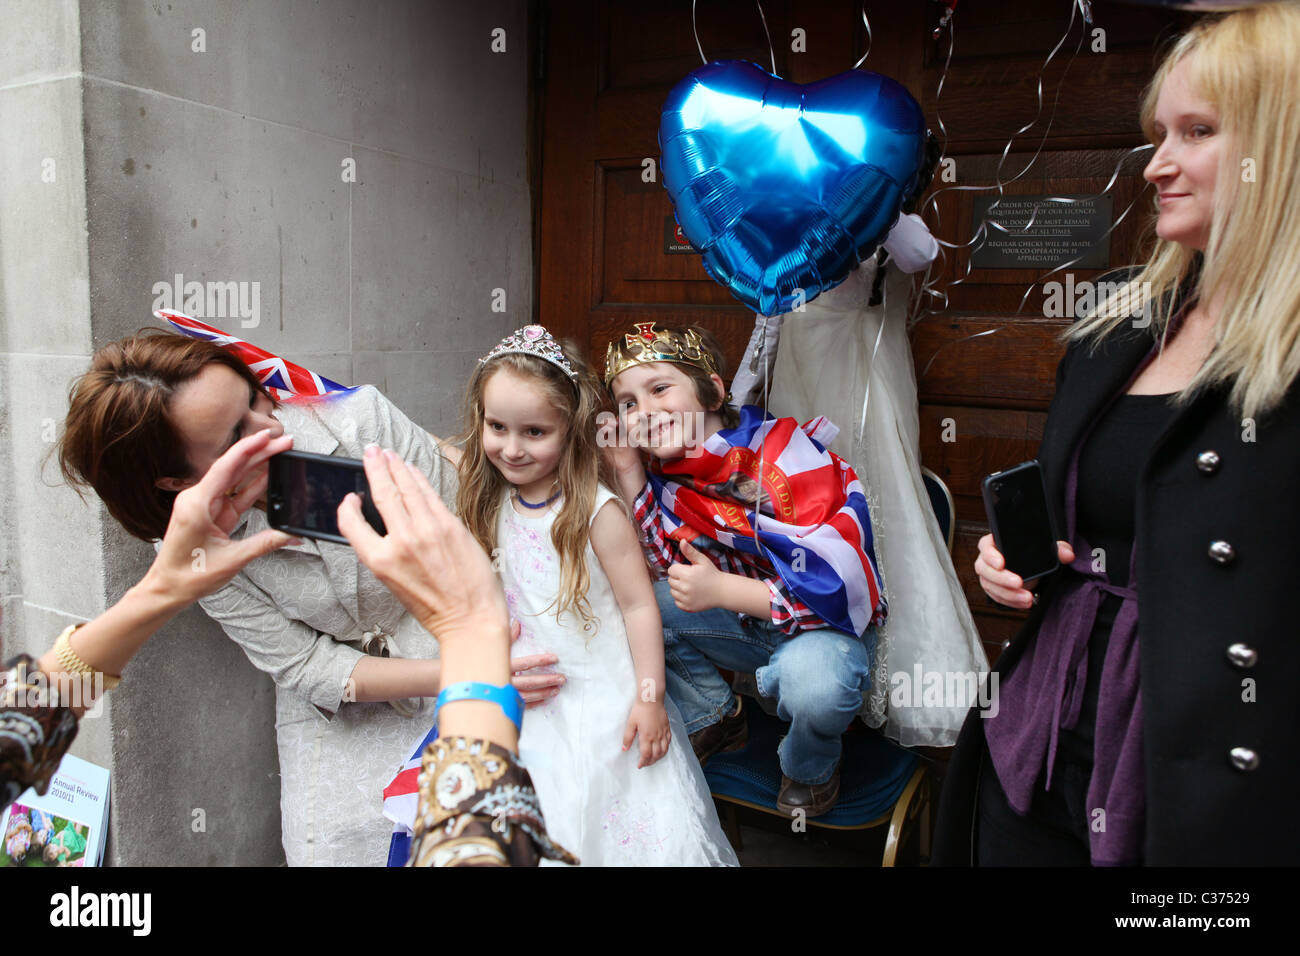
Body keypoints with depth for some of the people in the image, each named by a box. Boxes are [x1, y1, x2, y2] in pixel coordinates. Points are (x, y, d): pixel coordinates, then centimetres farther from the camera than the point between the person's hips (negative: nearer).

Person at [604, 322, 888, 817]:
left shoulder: (786, 459, -26)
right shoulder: (669, 474, -5)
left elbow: (838, 587, -28)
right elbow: (675, 570, -6)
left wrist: (720, 590, -29)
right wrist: (629, 473, -13)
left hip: (825, 623, -6)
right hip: (747, 623, 6)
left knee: (813, 681, -38)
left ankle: (810, 766, 1)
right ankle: (712, 718, 15)